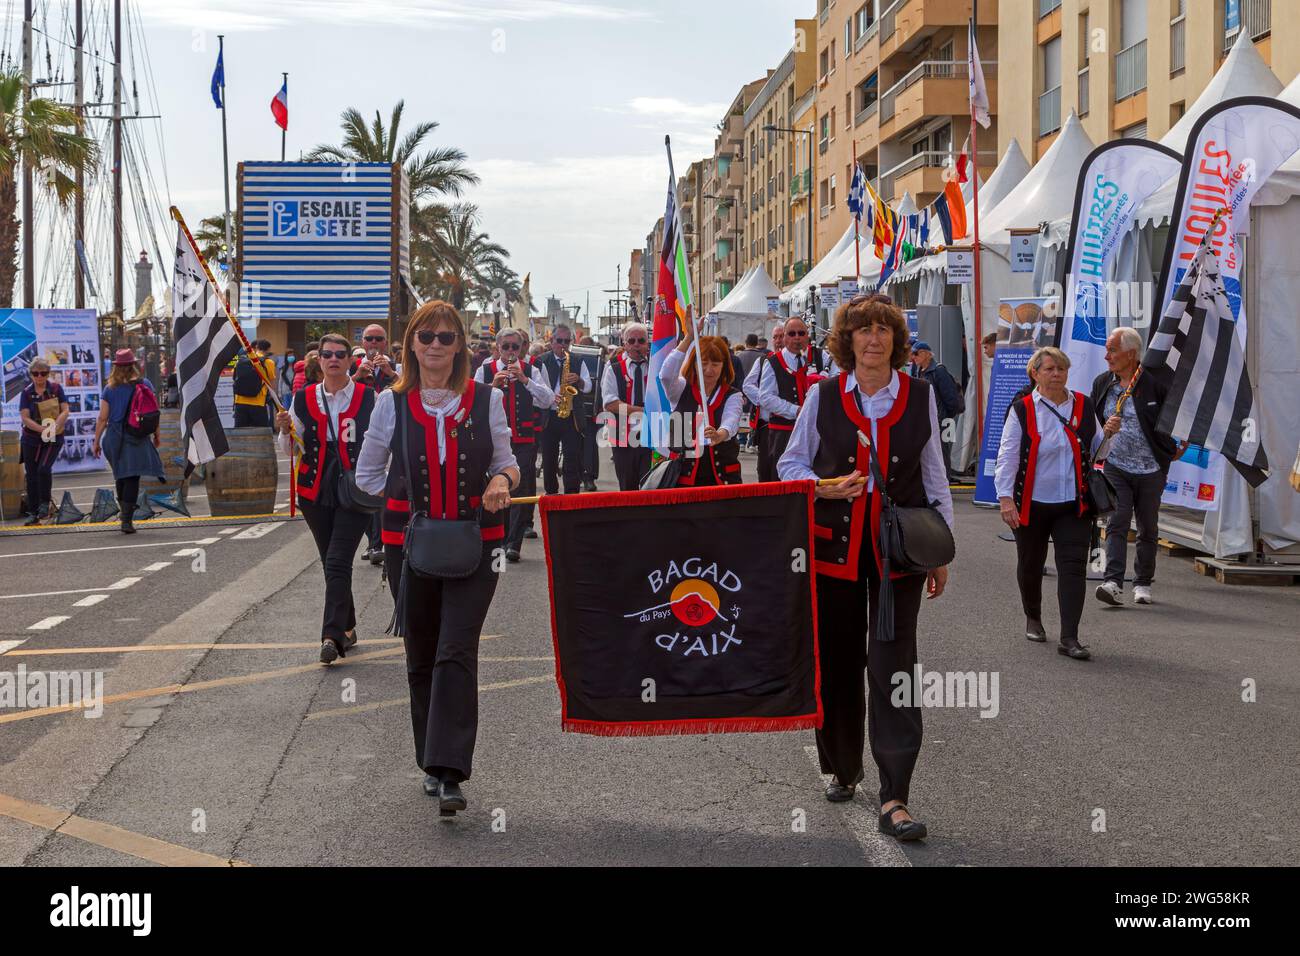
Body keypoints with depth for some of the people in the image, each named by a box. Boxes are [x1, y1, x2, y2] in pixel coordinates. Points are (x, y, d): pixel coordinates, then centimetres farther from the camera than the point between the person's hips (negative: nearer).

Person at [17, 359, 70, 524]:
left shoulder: (56, 388, -1)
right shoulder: (26, 393, -1)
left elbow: (65, 410, -5)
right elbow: (24, 417, -9)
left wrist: (54, 427, -21)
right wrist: (43, 429, -23)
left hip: (54, 438, -2)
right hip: (31, 440, 2)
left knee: (44, 468, -21)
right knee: (31, 475, 4)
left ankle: (45, 503, 0)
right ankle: (34, 514, 13)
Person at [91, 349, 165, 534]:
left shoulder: (109, 389, 2)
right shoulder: (144, 385, 0)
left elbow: (102, 418, 1)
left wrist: (96, 442, 9)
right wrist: (156, 435, 15)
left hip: (114, 438, 2)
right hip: (137, 439, -2)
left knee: (121, 477, 17)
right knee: (132, 479, -3)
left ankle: (125, 511, 25)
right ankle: (127, 520, -10)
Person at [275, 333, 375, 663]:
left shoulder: (368, 397, -1)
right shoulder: (303, 399, 7)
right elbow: (290, 449, 14)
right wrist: (285, 430, -6)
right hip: (316, 491, 4)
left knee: (337, 562, -14)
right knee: (331, 563, 12)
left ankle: (332, 636, -17)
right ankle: (347, 627, 26)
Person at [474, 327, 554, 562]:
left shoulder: (530, 370, 4)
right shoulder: (485, 370, 5)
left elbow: (548, 401, -8)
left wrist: (524, 379, -18)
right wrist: (493, 386, -17)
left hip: (524, 439, -1)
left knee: (524, 488, -9)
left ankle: (513, 543, -5)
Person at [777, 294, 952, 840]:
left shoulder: (920, 396, 4)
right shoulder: (822, 396, 1)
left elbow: (935, 477, 10)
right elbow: (790, 464, 9)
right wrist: (825, 487, -12)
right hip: (835, 544, 1)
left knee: (893, 665, -8)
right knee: (837, 661, 8)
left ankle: (894, 799, -7)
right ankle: (843, 769, 30)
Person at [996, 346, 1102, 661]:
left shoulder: (1084, 406, 7)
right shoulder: (1022, 410, -4)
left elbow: (1097, 448, 18)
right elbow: (1007, 456, -7)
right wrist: (1006, 498, -14)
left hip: (1074, 504, 2)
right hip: (1032, 504, -2)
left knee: (1074, 567, -8)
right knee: (1030, 565, 13)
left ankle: (1069, 638, -7)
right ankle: (1033, 618, 39)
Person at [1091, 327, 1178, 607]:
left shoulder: (1155, 383, -10)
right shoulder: (1102, 383, 4)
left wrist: (1175, 448, 7)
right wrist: (1104, 429, -8)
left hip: (1151, 469, -2)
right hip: (1115, 466, 2)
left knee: (1148, 528, 9)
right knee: (1117, 522, -13)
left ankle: (1143, 583, 23)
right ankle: (1113, 583, -22)